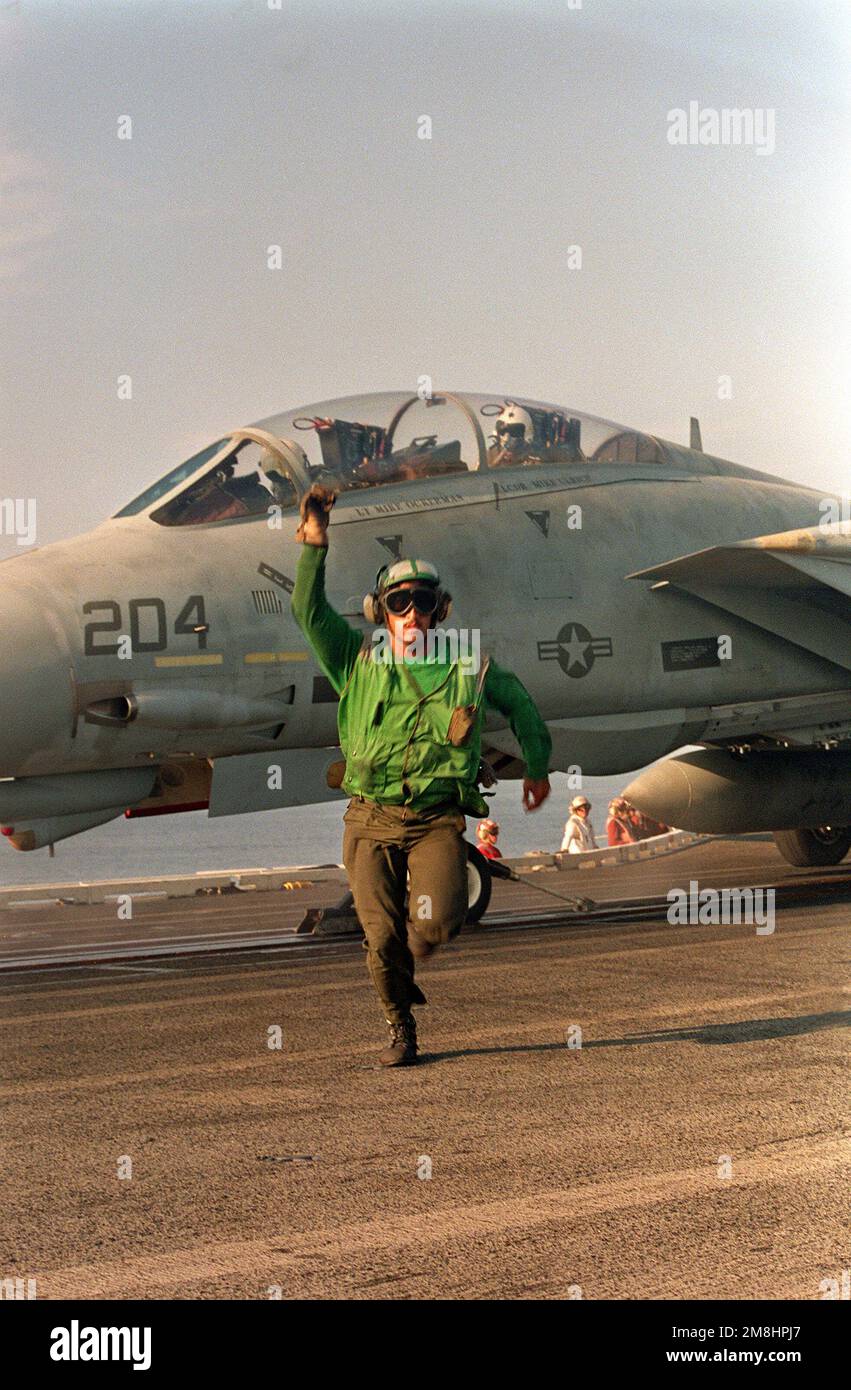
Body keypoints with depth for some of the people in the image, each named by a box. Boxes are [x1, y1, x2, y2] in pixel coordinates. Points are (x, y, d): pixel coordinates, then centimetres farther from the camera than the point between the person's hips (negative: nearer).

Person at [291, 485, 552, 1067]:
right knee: (382, 936, -5)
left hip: (438, 820, 0)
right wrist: (314, 544, -16)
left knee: (437, 921, -19)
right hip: (372, 821, 1)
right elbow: (310, 611, -5)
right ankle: (401, 1030, 18)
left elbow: (519, 702, 23)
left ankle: (410, 963, 19)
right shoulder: (359, 661, 5)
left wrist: (538, 767, 28)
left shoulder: (467, 665, 6)